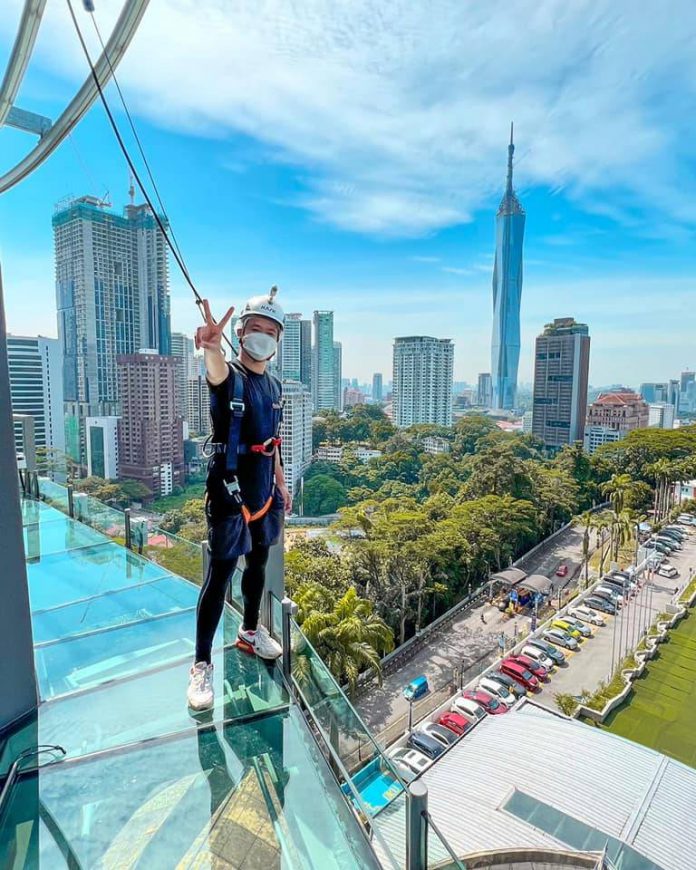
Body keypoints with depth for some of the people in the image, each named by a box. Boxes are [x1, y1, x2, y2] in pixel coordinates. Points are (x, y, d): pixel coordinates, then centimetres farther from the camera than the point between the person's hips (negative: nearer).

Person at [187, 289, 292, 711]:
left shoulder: (275, 386, 8)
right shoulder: (230, 377, -13)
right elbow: (217, 372, -40)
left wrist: (280, 483, 19)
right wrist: (211, 347, -63)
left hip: (263, 493, 7)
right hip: (229, 494, -7)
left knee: (258, 565, 20)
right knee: (220, 576, -1)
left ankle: (251, 630, 41)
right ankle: (202, 664, 14)